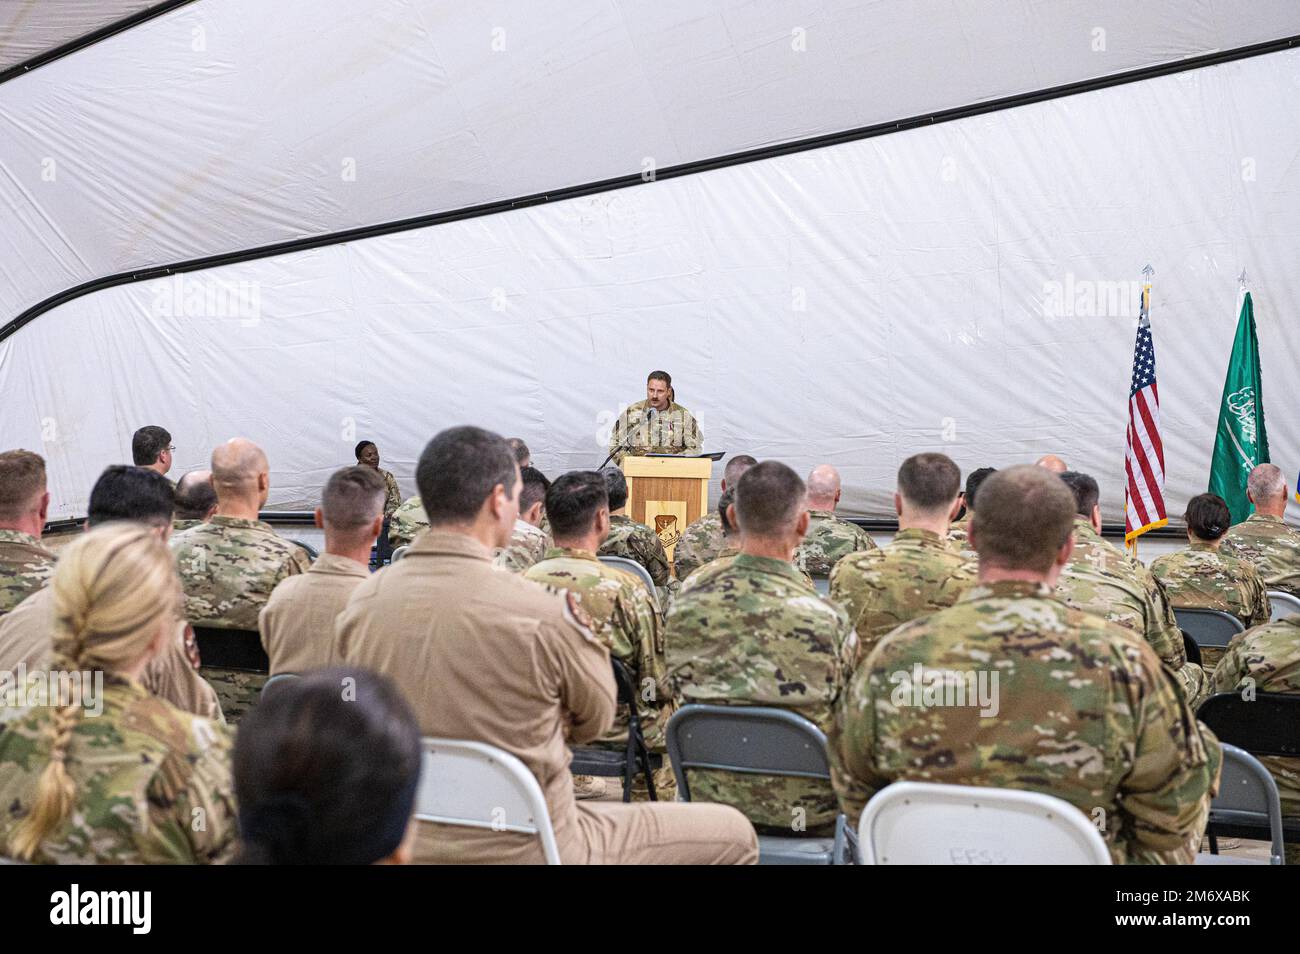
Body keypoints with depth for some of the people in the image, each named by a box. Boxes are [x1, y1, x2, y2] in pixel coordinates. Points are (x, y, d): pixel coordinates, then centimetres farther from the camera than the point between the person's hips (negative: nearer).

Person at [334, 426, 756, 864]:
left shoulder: (361, 603, -6)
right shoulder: (539, 614, -23)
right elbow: (595, 721, -6)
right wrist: (582, 631, 6)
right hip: (522, 850, -7)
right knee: (733, 834, 10)